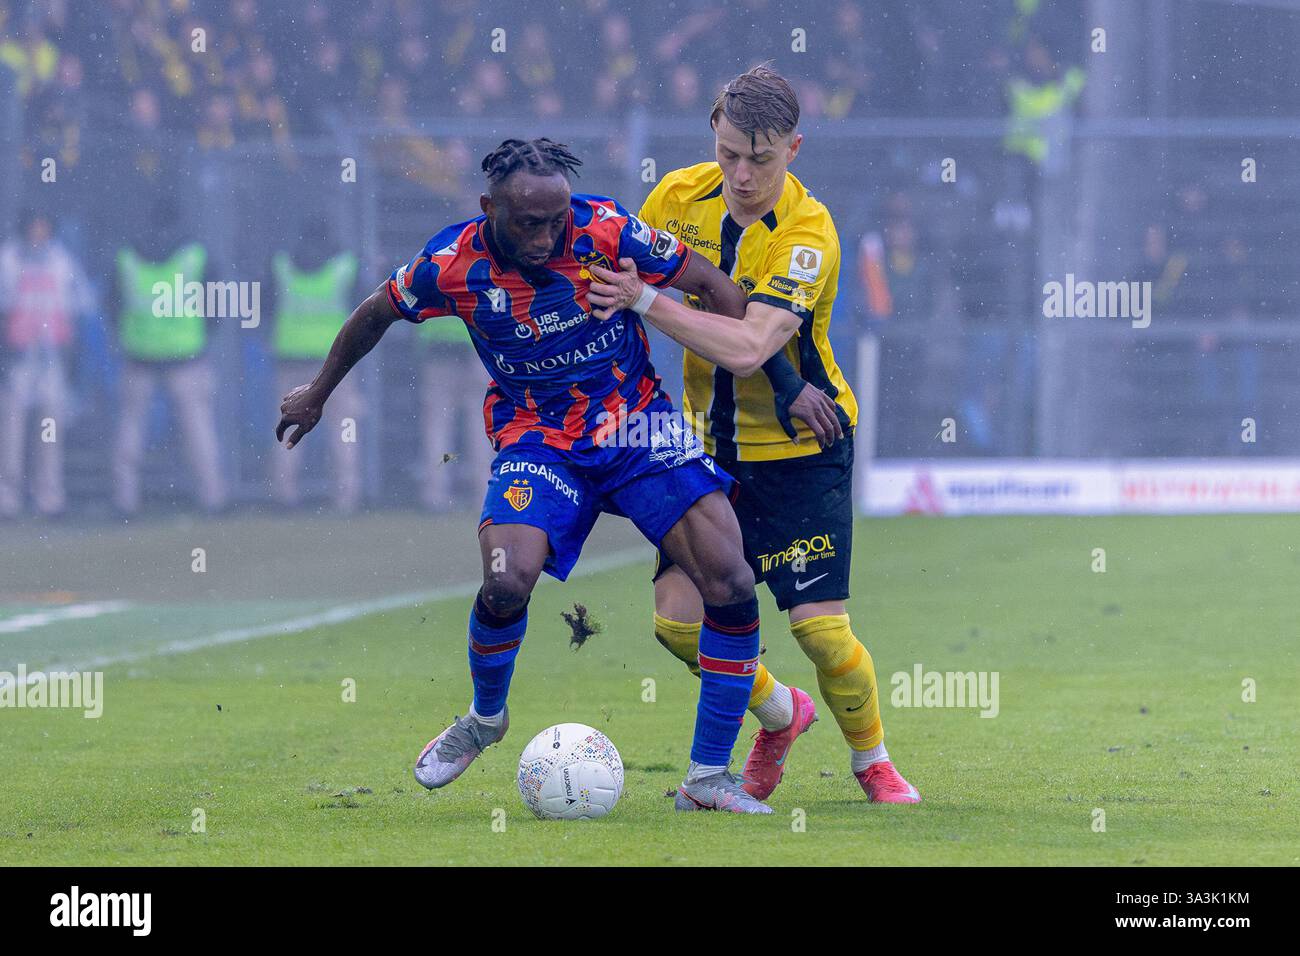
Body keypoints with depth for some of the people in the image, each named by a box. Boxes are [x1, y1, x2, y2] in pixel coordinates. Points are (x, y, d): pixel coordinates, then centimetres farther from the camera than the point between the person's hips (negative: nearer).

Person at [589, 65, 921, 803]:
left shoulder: (809, 234, -21)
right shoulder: (680, 196, -4)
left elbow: (750, 344, -32)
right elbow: (622, 272, 14)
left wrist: (648, 302, -36)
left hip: (800, 445, -4)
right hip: (710, 442, 4)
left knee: (821, 626, -11)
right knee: (678, 615, -7)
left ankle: (872, 758, 17)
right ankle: (779, 714, 22)